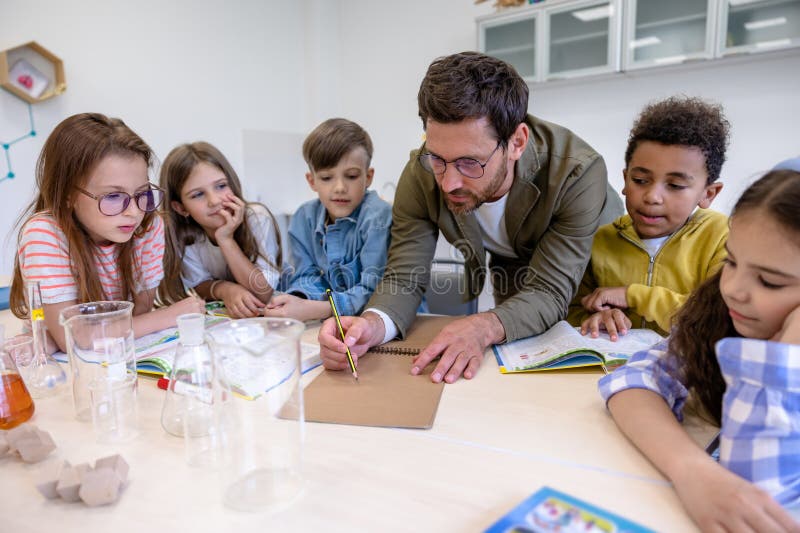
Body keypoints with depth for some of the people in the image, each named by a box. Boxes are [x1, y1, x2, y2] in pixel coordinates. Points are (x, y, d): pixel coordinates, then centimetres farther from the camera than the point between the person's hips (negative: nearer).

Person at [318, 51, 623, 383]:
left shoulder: (577, 172, -38)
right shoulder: (421, 175, -29)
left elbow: (550, 291, -37)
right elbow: (405, 276, -26)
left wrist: (485, 328, -57)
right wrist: (372, 324, -49)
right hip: (510, 268, 2)